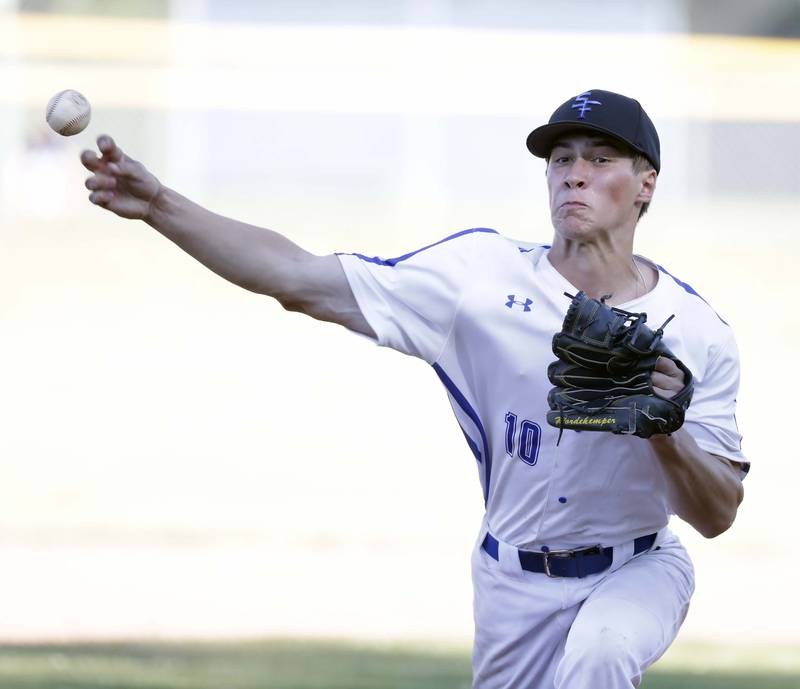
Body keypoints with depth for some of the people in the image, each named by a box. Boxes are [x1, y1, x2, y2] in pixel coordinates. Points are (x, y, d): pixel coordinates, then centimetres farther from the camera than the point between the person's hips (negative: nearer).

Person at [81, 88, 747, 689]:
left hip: (638, 571, -2)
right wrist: (161, 206, -28)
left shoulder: (698, 333, -11)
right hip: (515, 581, 3)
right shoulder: (486, 273, -11)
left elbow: (717, 516, -11)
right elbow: (302, 280, -16)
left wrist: (665, 429, -31)